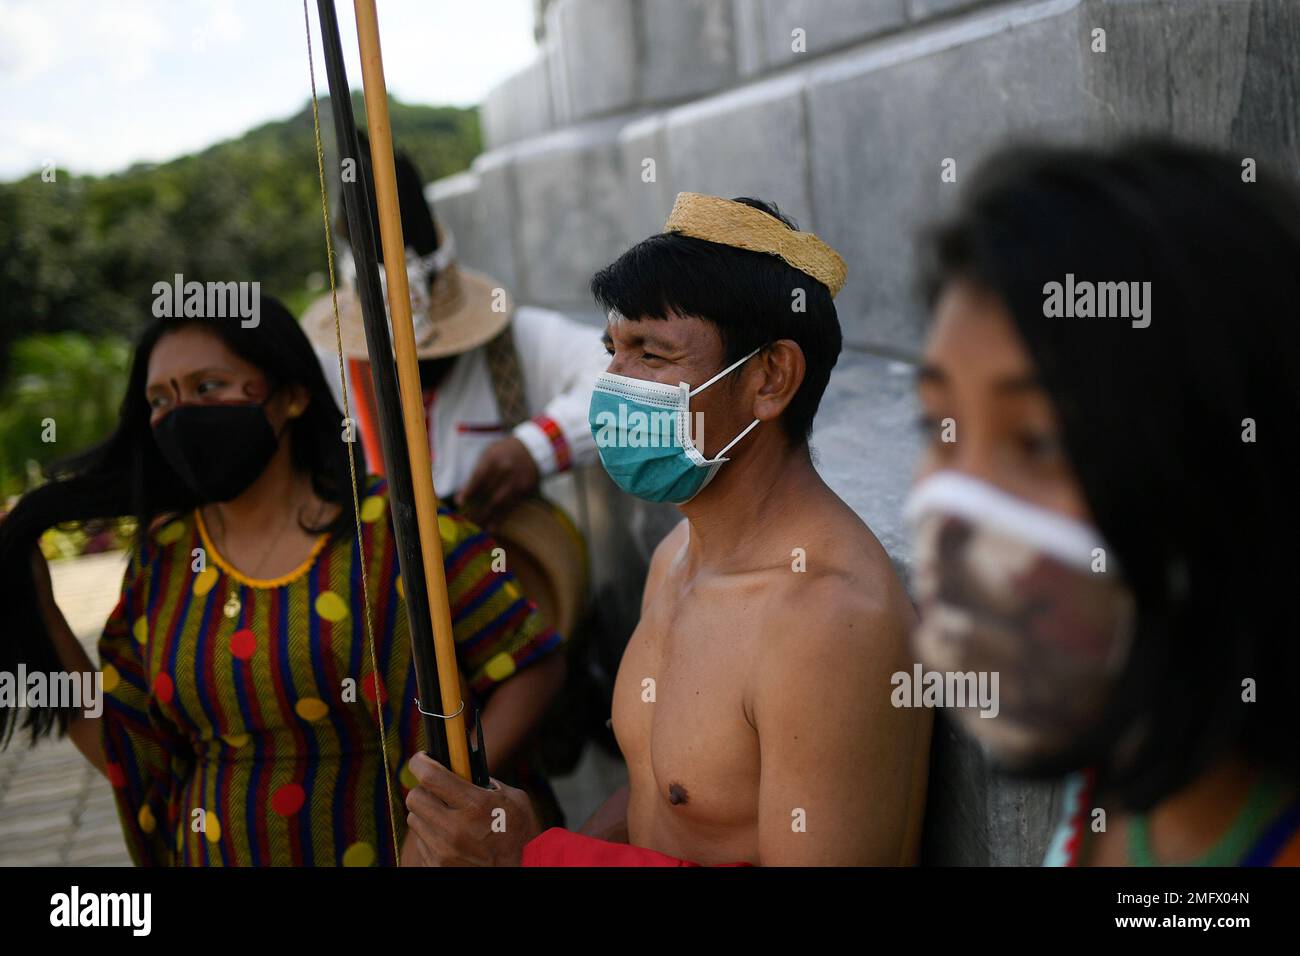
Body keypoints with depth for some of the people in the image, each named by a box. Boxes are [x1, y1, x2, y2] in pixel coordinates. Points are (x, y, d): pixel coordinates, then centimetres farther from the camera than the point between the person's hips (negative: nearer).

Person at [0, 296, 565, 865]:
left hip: (383, 849, -4)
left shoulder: (386, 526, -14)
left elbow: (533, 664, -12)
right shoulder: (163, 559, -1)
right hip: (213, 851, 4)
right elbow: (123, 752, -1)